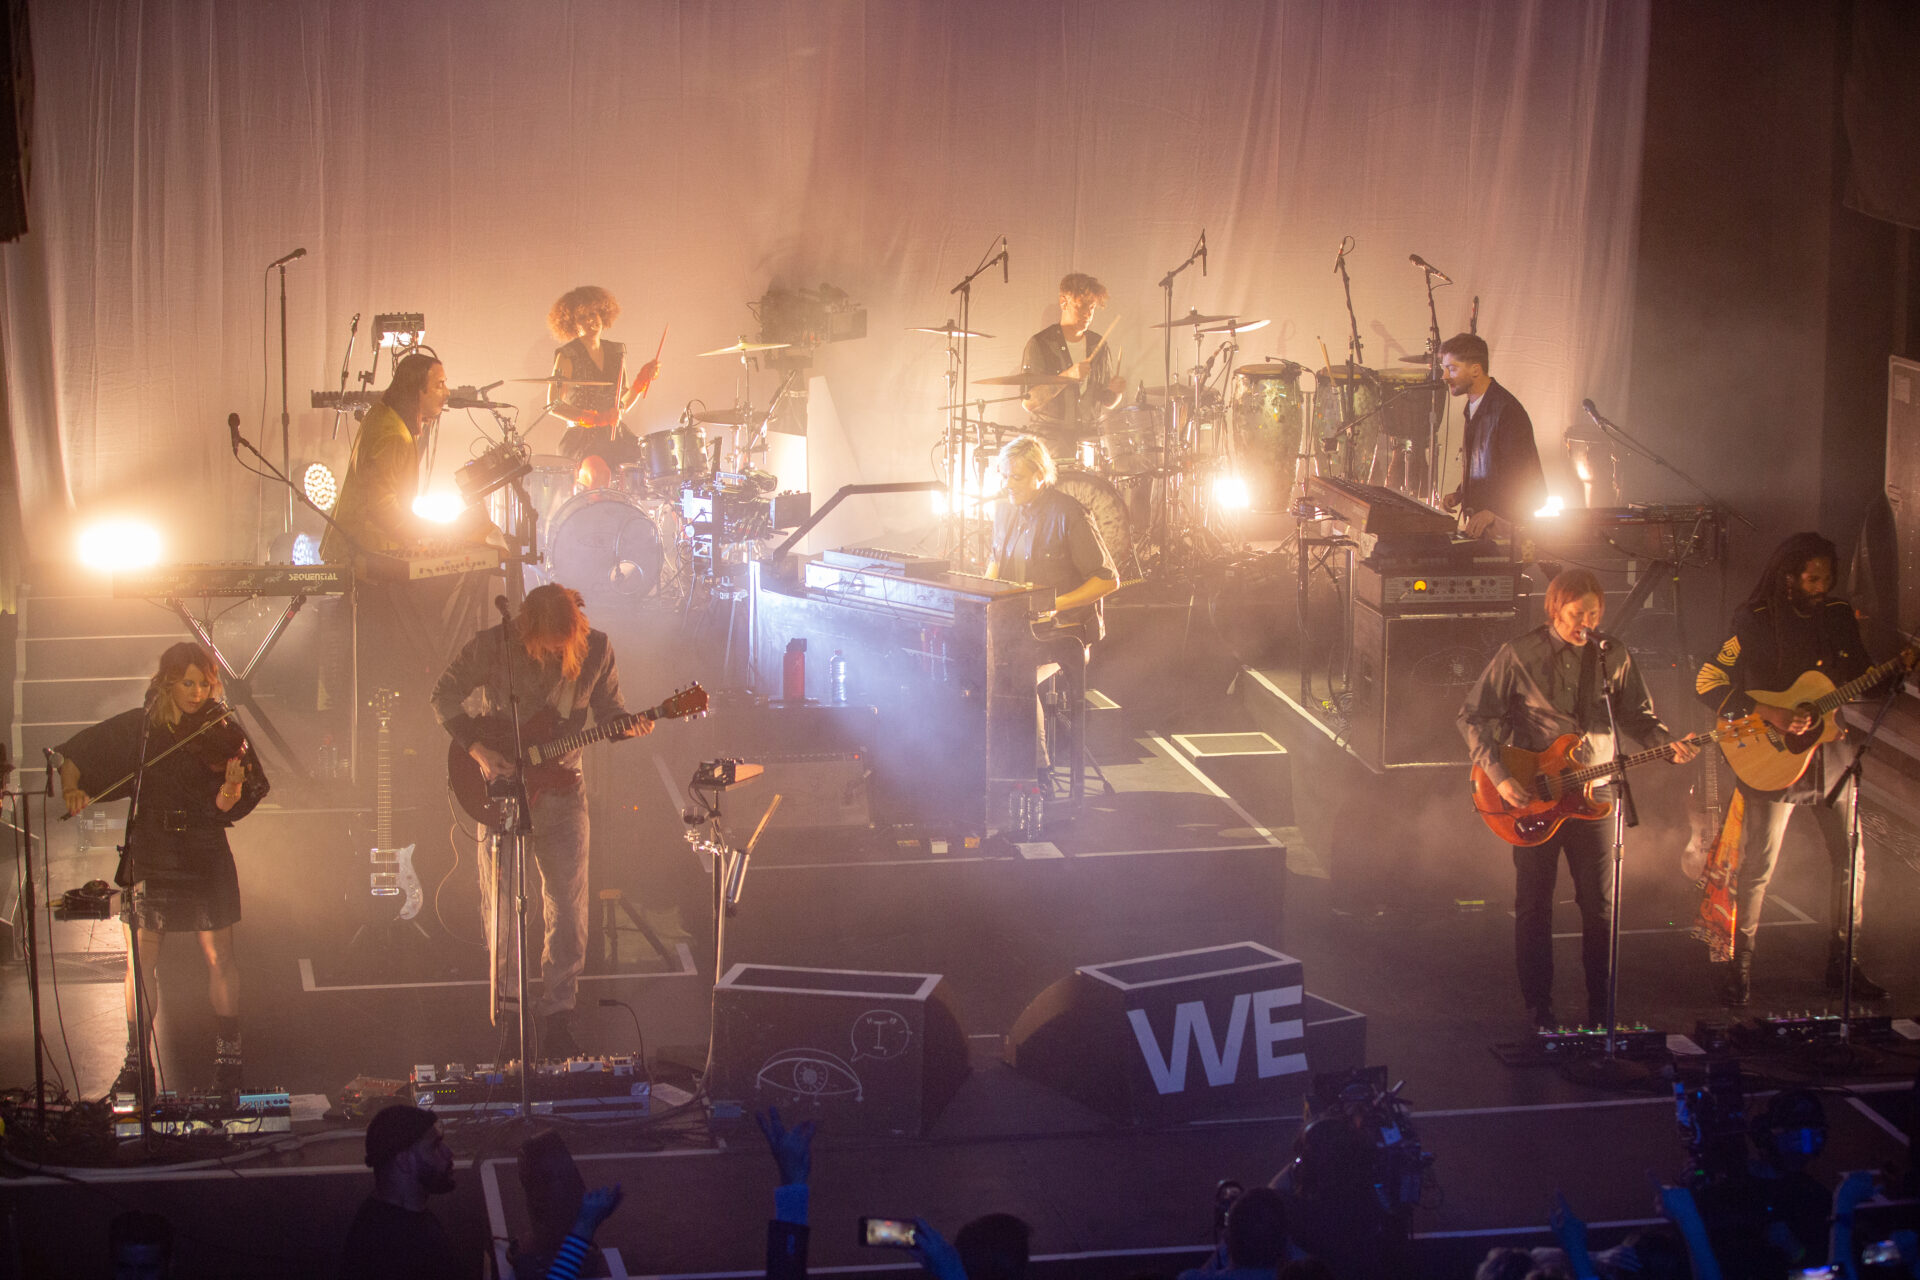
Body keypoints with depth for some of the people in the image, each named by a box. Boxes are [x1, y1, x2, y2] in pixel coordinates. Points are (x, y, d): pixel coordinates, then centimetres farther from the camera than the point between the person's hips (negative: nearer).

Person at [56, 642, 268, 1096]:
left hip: (205, 857, -1)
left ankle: (228, 1058, 8)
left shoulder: (223, 731, -3)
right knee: (141, 960, 4)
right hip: (149, 855, 1)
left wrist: (231, 787, -29)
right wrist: (71, 790, -14)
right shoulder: (138, 727, 0)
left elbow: (226, 807, -7)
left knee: (219, 958, -1)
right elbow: (74, 754, 5)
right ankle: (136, 1061, 13)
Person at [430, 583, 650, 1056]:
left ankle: (556, 1012, 10)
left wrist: (628, 727, -17)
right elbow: (444, 697, -2)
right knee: (502, 908, 2)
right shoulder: (492, 646, -13)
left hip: (559, 787, 2)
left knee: (569, 907, -2)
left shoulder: (595, 649, -7)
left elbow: (607, 709, 5)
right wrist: (477, 750, -12)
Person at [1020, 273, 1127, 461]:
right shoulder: (1040, 345, -4)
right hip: (1050, 431, -4)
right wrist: (1068, 376, -23)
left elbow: (1107, 402, 19)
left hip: (1090, 432, 4)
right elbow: (1028, 402, -12)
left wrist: (1115, 391, -5)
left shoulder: (1099, 346, 12)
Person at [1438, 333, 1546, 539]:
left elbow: (1532, 488, -17)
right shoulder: (1472, 408, 15)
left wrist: (1493, 512, -28)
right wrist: (1460, 494, 10)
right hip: (1474, 526, 8)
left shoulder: (1508, 412, -15)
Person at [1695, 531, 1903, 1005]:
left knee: (1850, 858, 5)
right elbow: (1707, 682, -10)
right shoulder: (1756, 622, -8)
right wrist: (1769, 714, -19)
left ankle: (1843, 965, 17)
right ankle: (1740, 966, 10)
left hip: (1830, 754, 5)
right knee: (1758, 865, -2)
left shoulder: (1841, 616, 8)